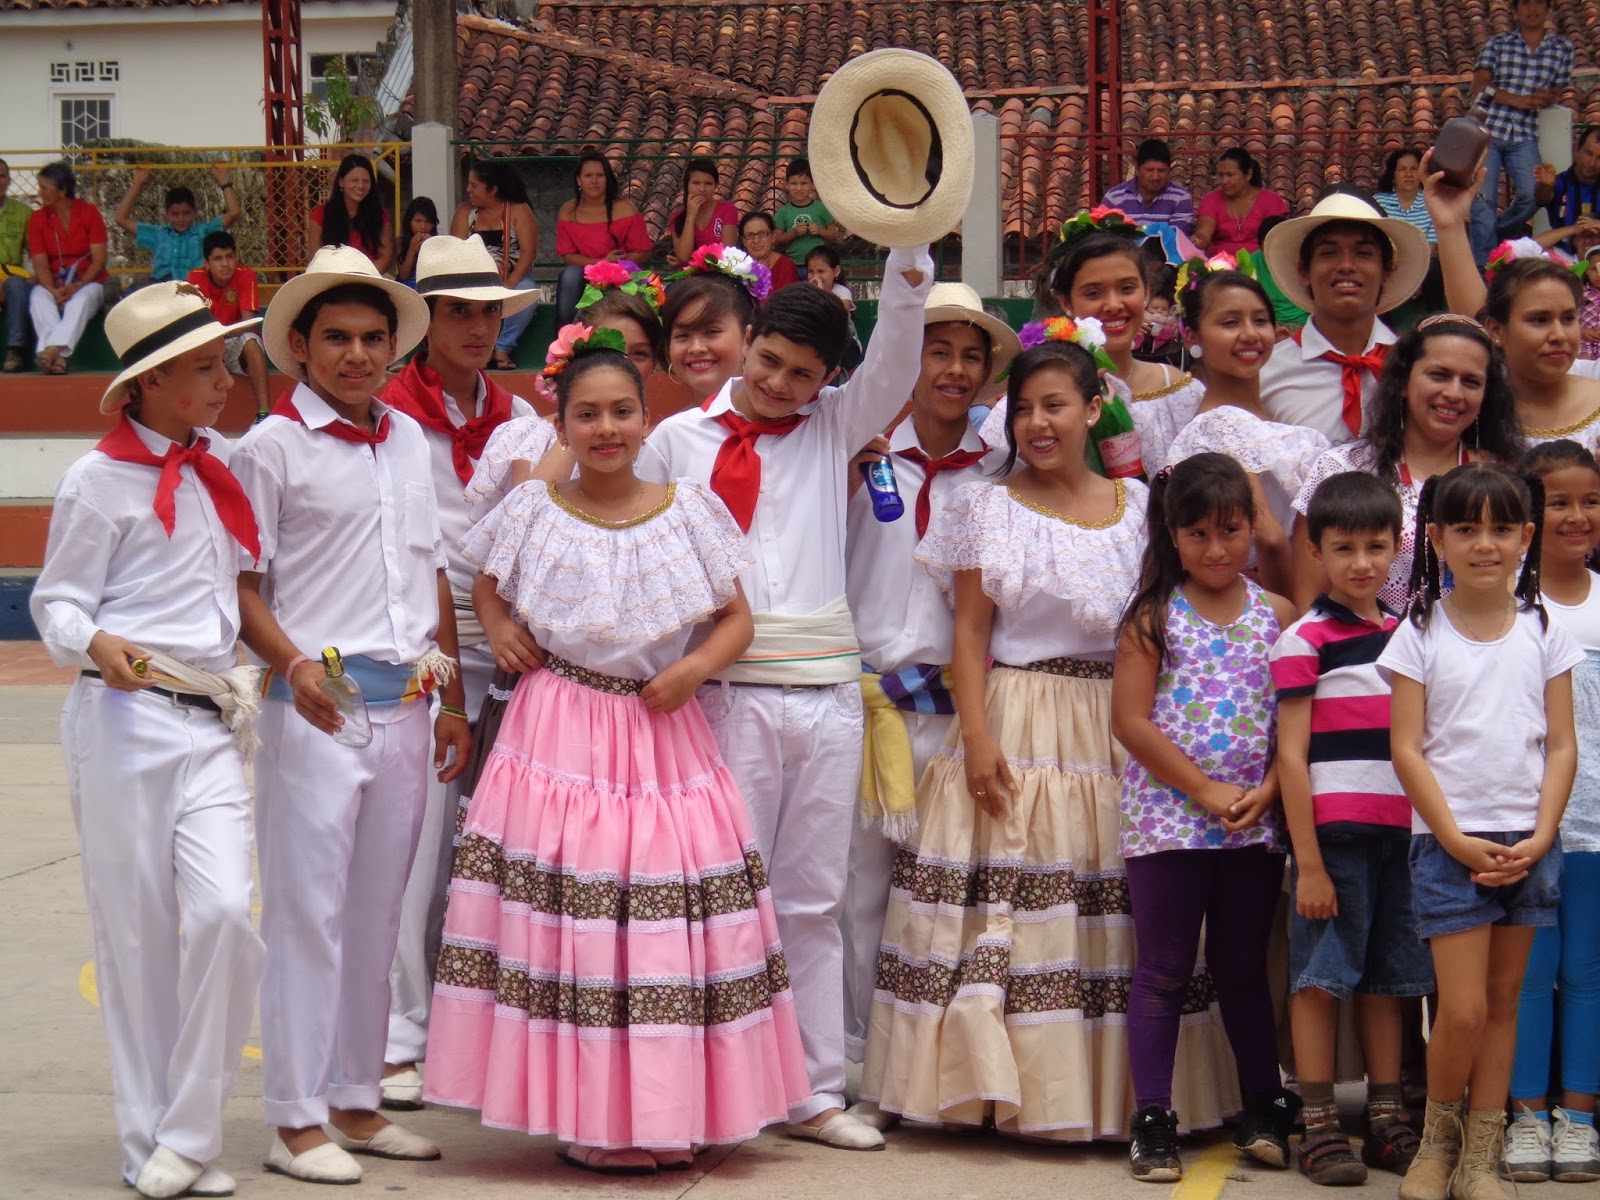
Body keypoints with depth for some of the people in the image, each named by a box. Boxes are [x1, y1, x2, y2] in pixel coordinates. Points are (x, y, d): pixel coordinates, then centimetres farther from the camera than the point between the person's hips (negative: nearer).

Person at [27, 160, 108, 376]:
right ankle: (58, 358, -49)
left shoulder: (89, 212, -2)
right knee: (38, 300, -33)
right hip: (51, 284, 2)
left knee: (81, 300, -36)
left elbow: (99, 259, -6)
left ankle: (52, 351, -53)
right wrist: (54, 291, -21)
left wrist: (77, 286, -20)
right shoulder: (37, 218, 3)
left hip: (86, 283, -1)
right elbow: (40, 263, -3)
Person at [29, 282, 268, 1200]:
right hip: (124, 719, -4)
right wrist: (97, 645, -23)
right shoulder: (98, 482, -3)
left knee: (225, 911, -13)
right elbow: (57, 603, -3)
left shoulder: (221, 465, 13)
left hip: (213, 721, 4)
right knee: (137, 931, 1)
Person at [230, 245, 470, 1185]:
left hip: (405, 706, 6)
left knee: (378, 911, 11)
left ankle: (356, 1100, 20)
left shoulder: (409, 440, 14)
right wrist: (294, 666, -22)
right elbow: (241, 584, -7)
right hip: (320, 709, -6)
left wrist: (453, 700, 17)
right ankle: (298, 1119, 3)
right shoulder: (274, 447, -4)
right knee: (309, 909, -3)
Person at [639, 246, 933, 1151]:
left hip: (826, 690, 3)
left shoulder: (835, 425, 10)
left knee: (815, 901, 8)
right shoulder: (680, 439, 5)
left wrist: (910, 252, -15)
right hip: (731, 691, -2)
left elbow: (896, 358, -4)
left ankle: (816, 1093, 14)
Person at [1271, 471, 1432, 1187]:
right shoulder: (1303, 641, -4)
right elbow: (1291, 755, -7)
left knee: (1387, 978, 9)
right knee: (1322, 975, -2)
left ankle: (1387, 1121, 16)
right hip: (1333, 831, -5)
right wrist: (1308, 861, -12)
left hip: (1402, 832, 5)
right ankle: (1318, 1126, 3)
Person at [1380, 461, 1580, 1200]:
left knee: (1504, 1000, 7)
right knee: (1463, 1008, -8)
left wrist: (1539, 837, -7)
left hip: (1527, 845, 3)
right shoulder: (1420, 634, -1)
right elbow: (1407, 751, -5)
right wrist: (1456, 840, -12)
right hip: (1448, 842, -3)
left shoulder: (1543, 633, 6)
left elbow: (1561, 745, 5)